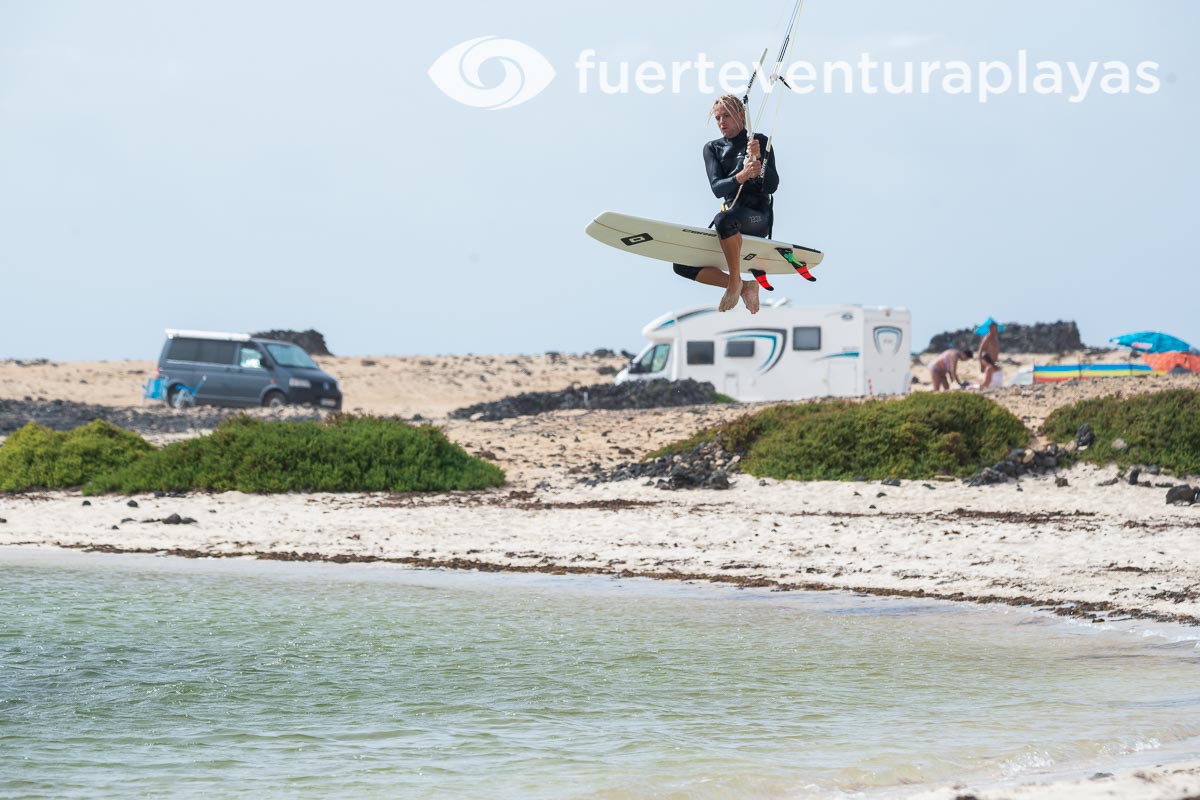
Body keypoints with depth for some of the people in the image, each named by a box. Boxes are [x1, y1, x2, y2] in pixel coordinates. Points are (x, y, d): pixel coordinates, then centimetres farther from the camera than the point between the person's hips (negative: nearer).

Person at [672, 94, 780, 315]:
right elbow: (717, 189, -5)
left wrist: (757, 160, -25)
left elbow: (772, 187, -7)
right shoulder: (713, 149, 11)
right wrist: (741, 177, -26)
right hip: (731, 214, 6)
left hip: (759, 216, -6)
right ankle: (745, 287, -6)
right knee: (683, 265, -9)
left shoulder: (760, 142, 0)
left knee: (724, 219, -42)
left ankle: (735, 281, -27)